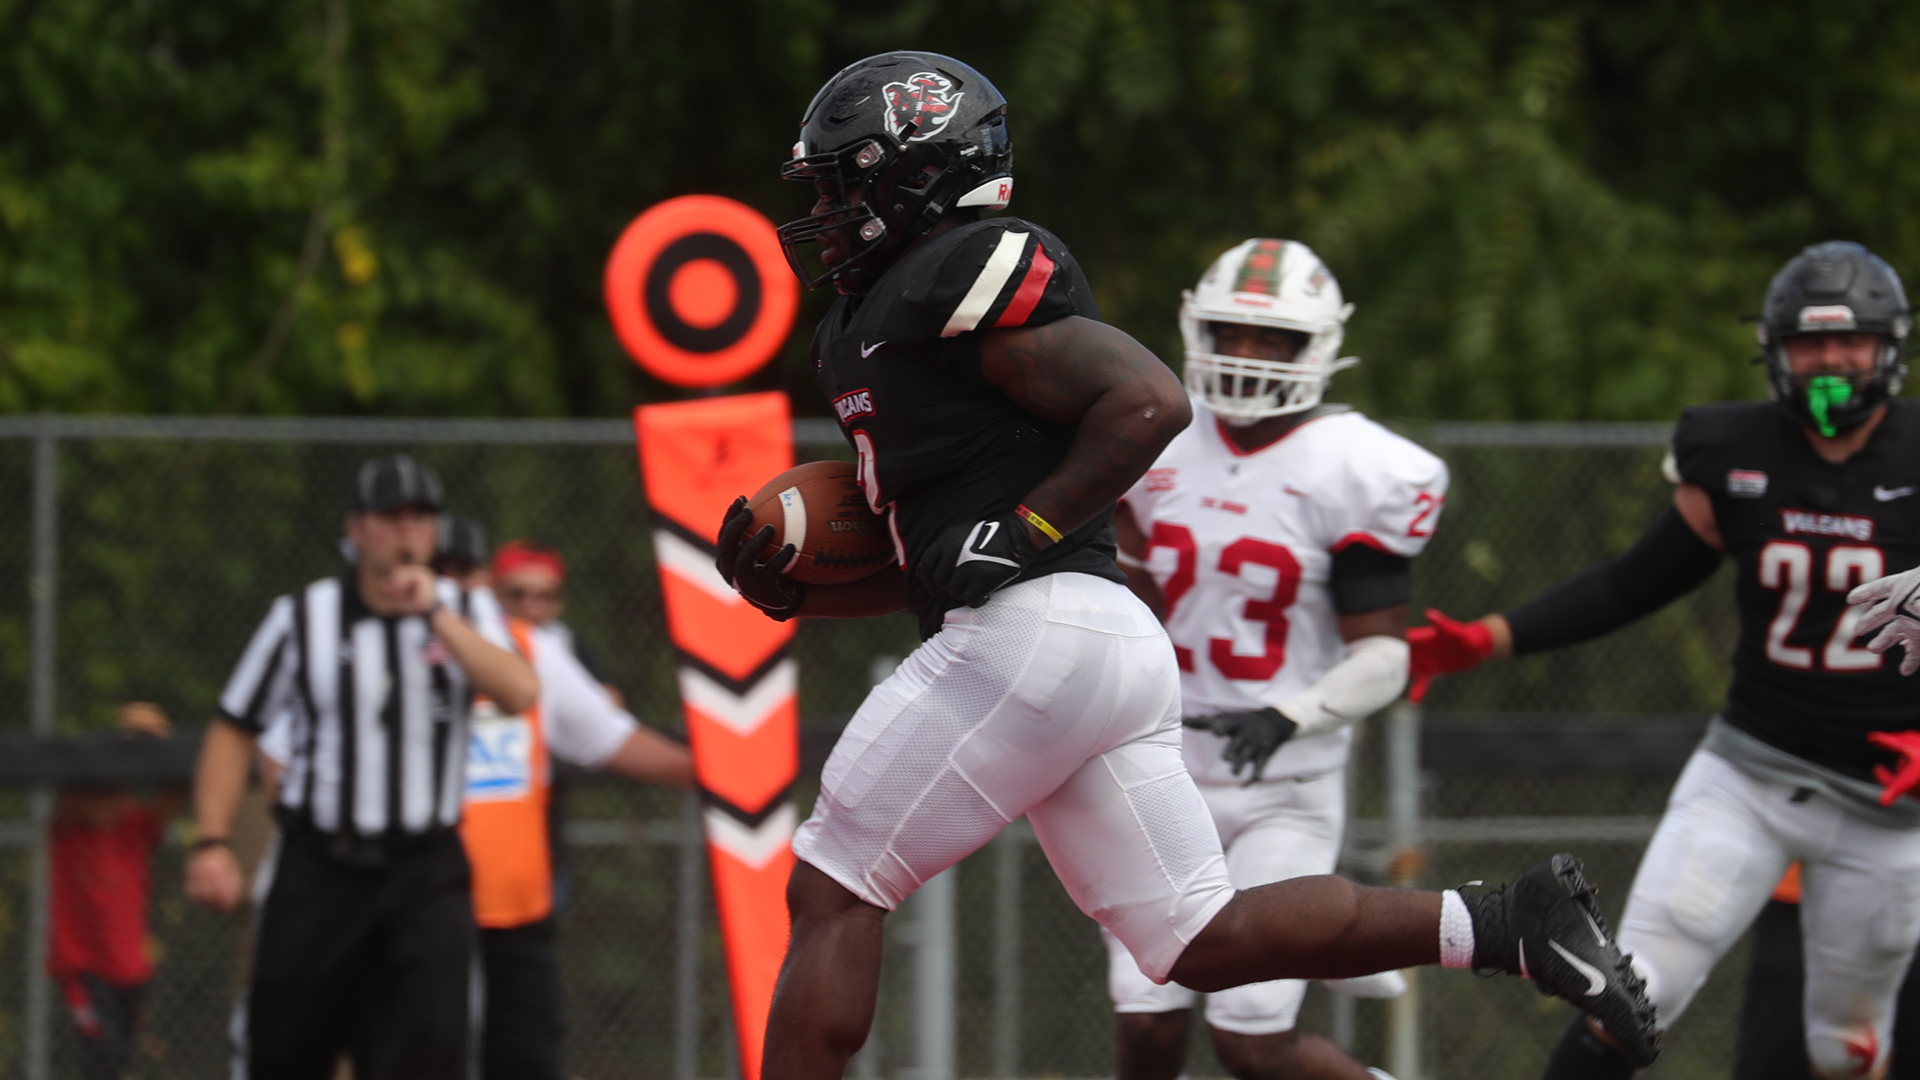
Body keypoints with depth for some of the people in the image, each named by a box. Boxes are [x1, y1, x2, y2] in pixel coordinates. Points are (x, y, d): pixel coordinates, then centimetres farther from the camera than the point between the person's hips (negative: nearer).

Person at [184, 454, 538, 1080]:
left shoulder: (466, 613, 5)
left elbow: (521, 693, -13)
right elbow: (234, 730, 6)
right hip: (318, 870, 0)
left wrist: (436, 615, -17)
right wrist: (211, 843, -5)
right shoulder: (301, 618, 2)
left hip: (426, 873, 0)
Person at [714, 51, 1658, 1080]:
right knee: (1203, 942, 6)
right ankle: (1507, 925, 0)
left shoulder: (963, 273, -6)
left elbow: (1149, 402, -15)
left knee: (831, 892, -4)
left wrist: (1022, 531, -15)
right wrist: (795, 592, 16)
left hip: (1031, 631, -10)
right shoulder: (868, 326, 25)